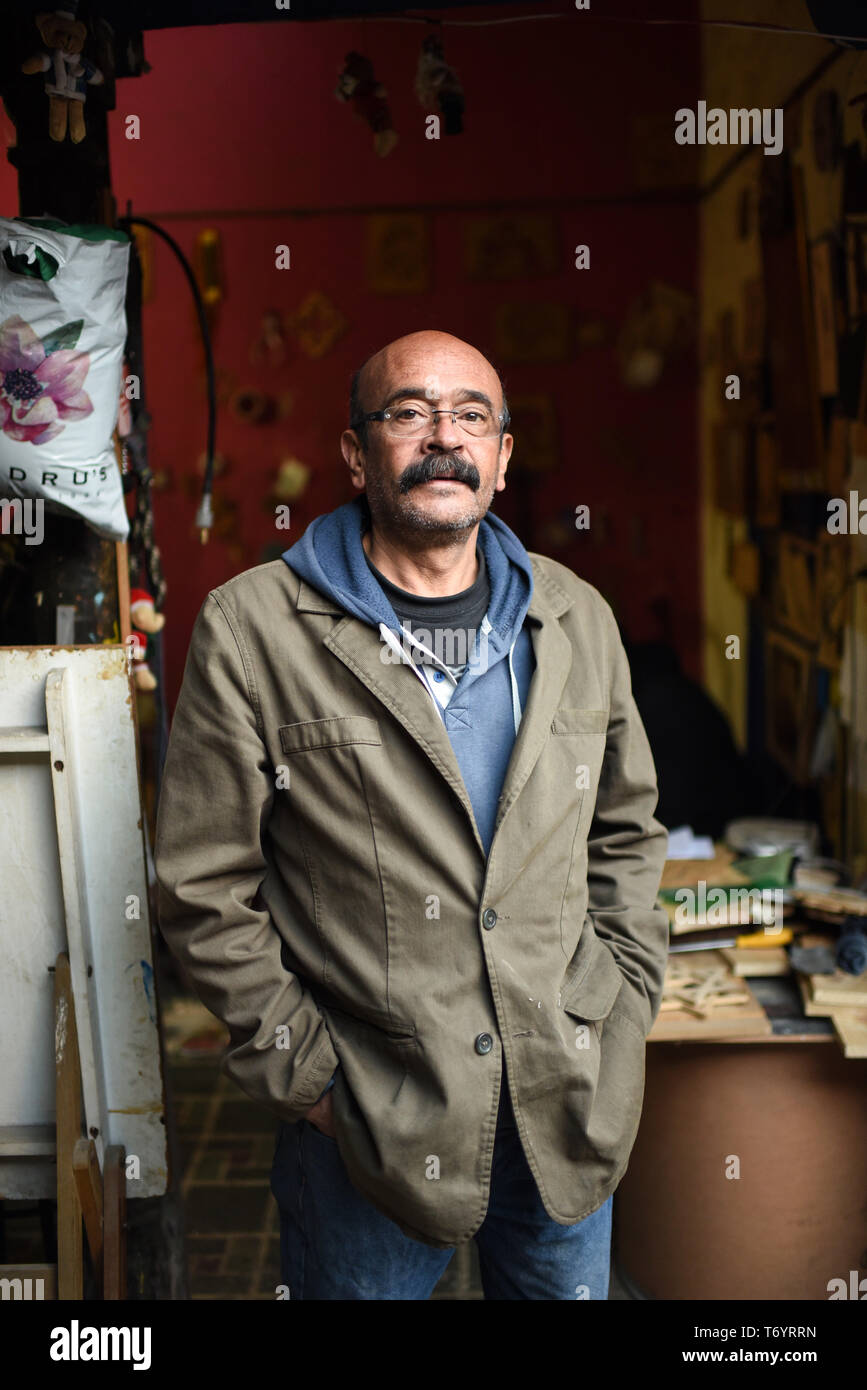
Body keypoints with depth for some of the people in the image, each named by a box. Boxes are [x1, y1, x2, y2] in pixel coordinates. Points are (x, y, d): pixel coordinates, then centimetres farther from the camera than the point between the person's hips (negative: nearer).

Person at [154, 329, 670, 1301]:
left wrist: (624, 1006, 6)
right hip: (366, 1124, -3)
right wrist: (304, 1072, -8)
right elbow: (203, 888, -7)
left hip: (572, 1109, 4)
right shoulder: (251, 630, -8)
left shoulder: (578, 620, 5)